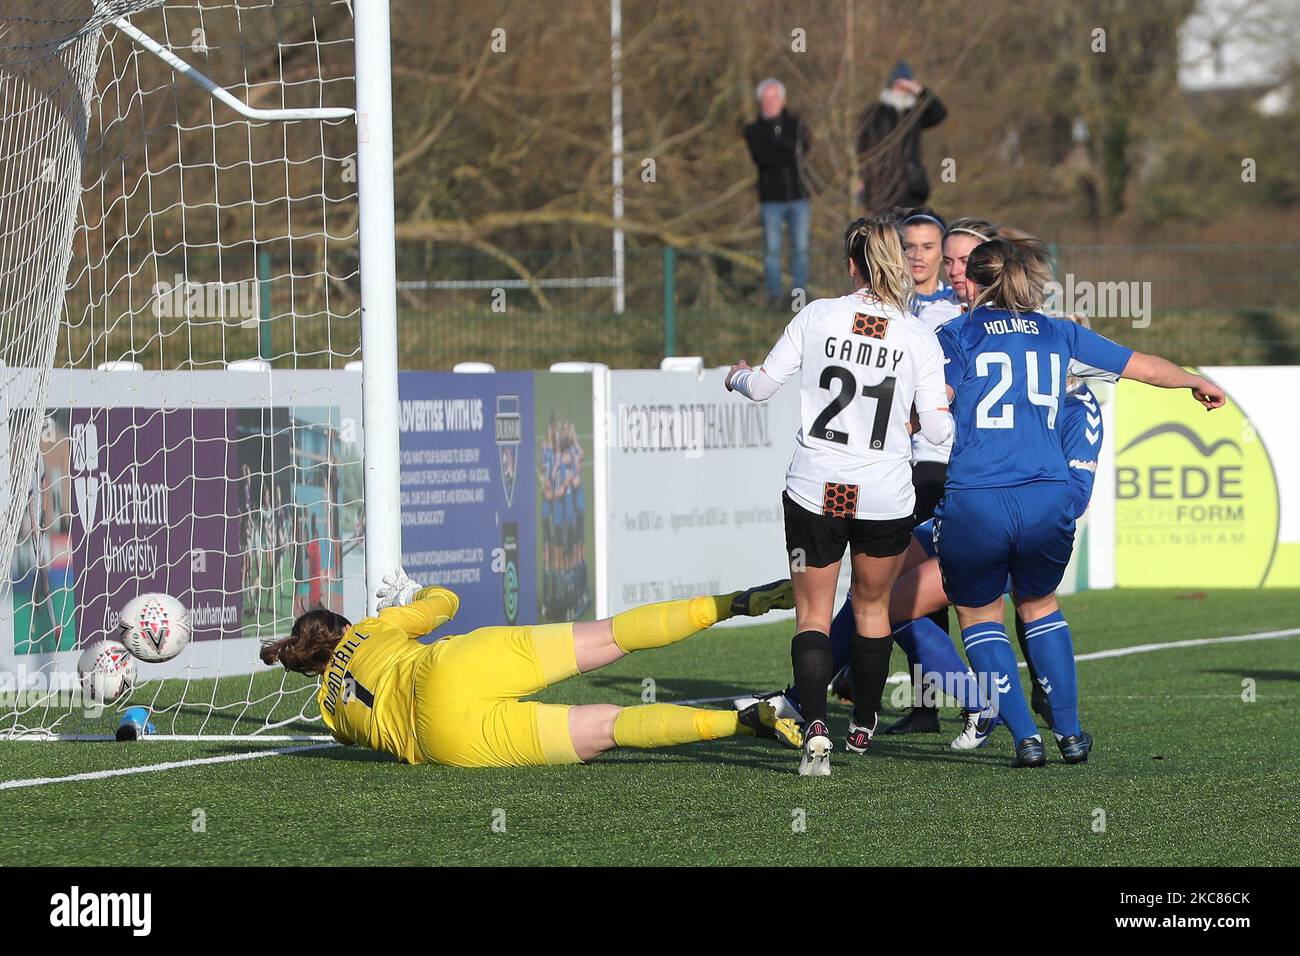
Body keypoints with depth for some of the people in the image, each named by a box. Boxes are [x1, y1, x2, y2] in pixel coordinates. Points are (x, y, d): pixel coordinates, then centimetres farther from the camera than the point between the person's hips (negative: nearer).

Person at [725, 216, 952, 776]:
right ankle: (863, 726, 35)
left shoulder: (817, 316, -6)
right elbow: (936, 427, -5)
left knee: (814, 614, 6)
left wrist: (737, 376, 22)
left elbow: (762, 386, -1)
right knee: (872, 607, 23)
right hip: (887, 498, 1)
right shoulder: (919, 338, -6)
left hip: (814, 492, -1)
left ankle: (815, 725, -17)